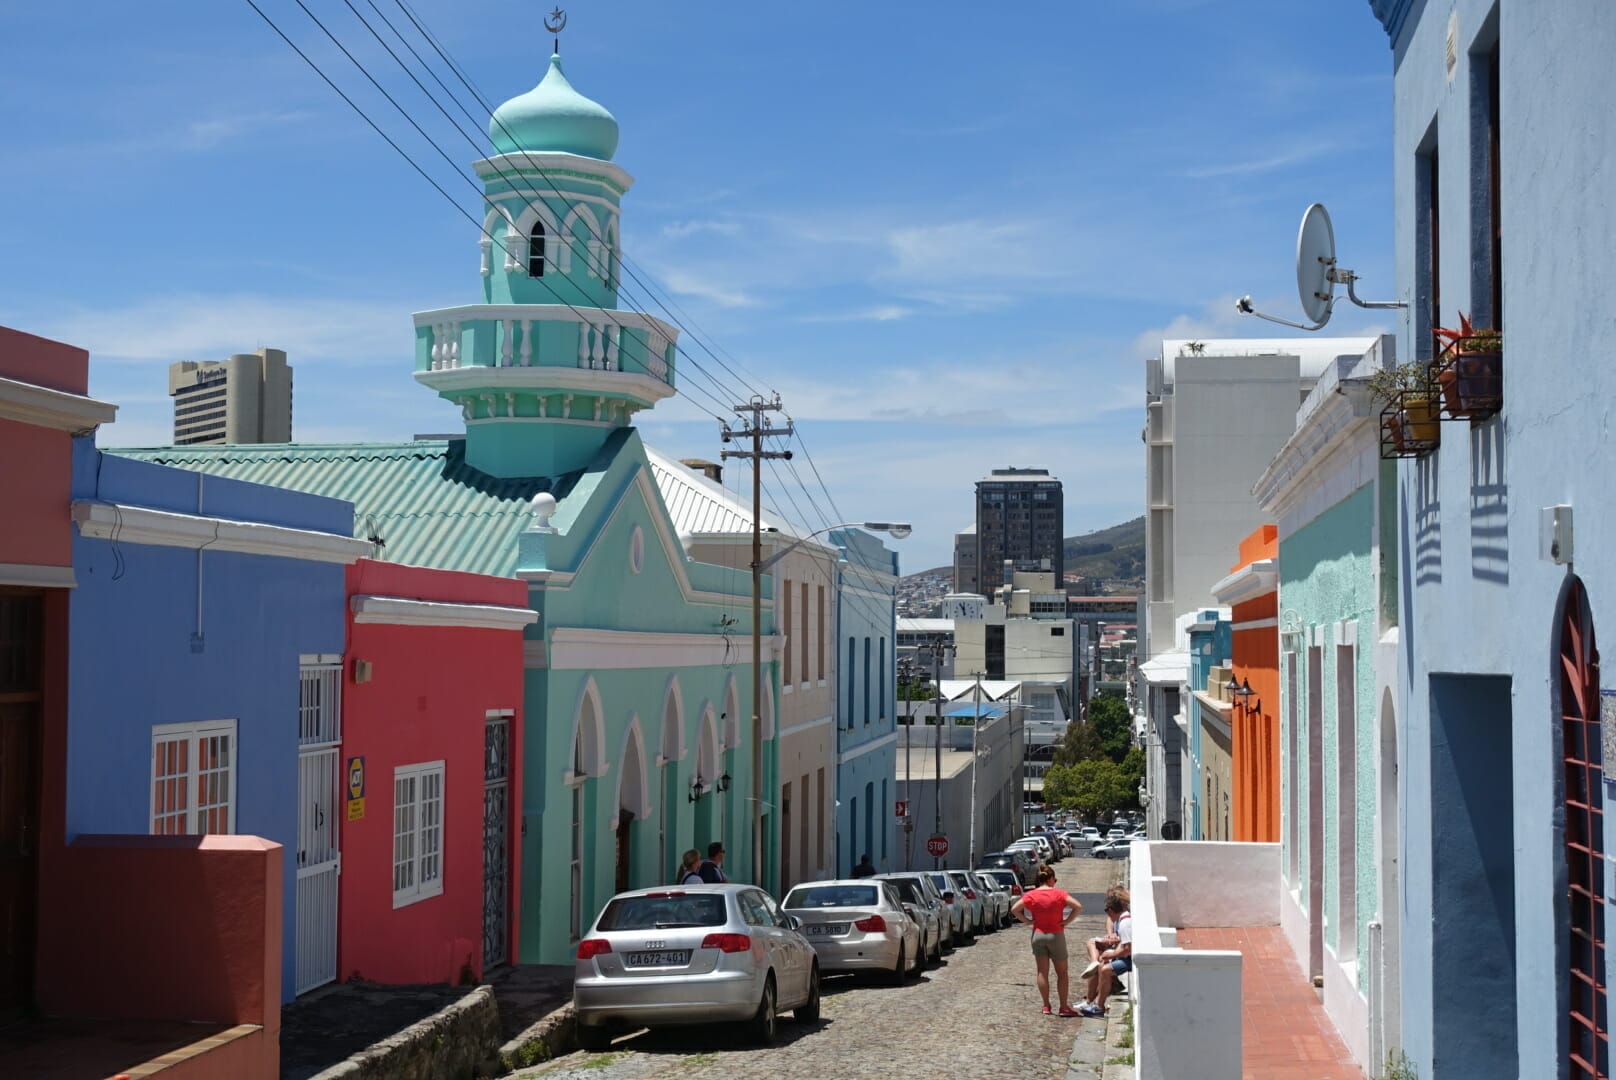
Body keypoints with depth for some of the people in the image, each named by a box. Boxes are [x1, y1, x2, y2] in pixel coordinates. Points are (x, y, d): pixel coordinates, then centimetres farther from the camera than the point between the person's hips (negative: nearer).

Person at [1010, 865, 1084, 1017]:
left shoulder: (1031, 895, -3)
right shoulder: (1059, 894, -9)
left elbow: (1014, 909, -10)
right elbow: (1078, 907, -18)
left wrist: (1027, 920, -3)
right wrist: (1067, 921, -10)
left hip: (1038, 935, 2)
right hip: (1056, 936, -2)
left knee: (1042, 972, 10)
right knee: (1062, 973, 7)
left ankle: (1046, 1006, 10)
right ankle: (1064, 1007, 5)